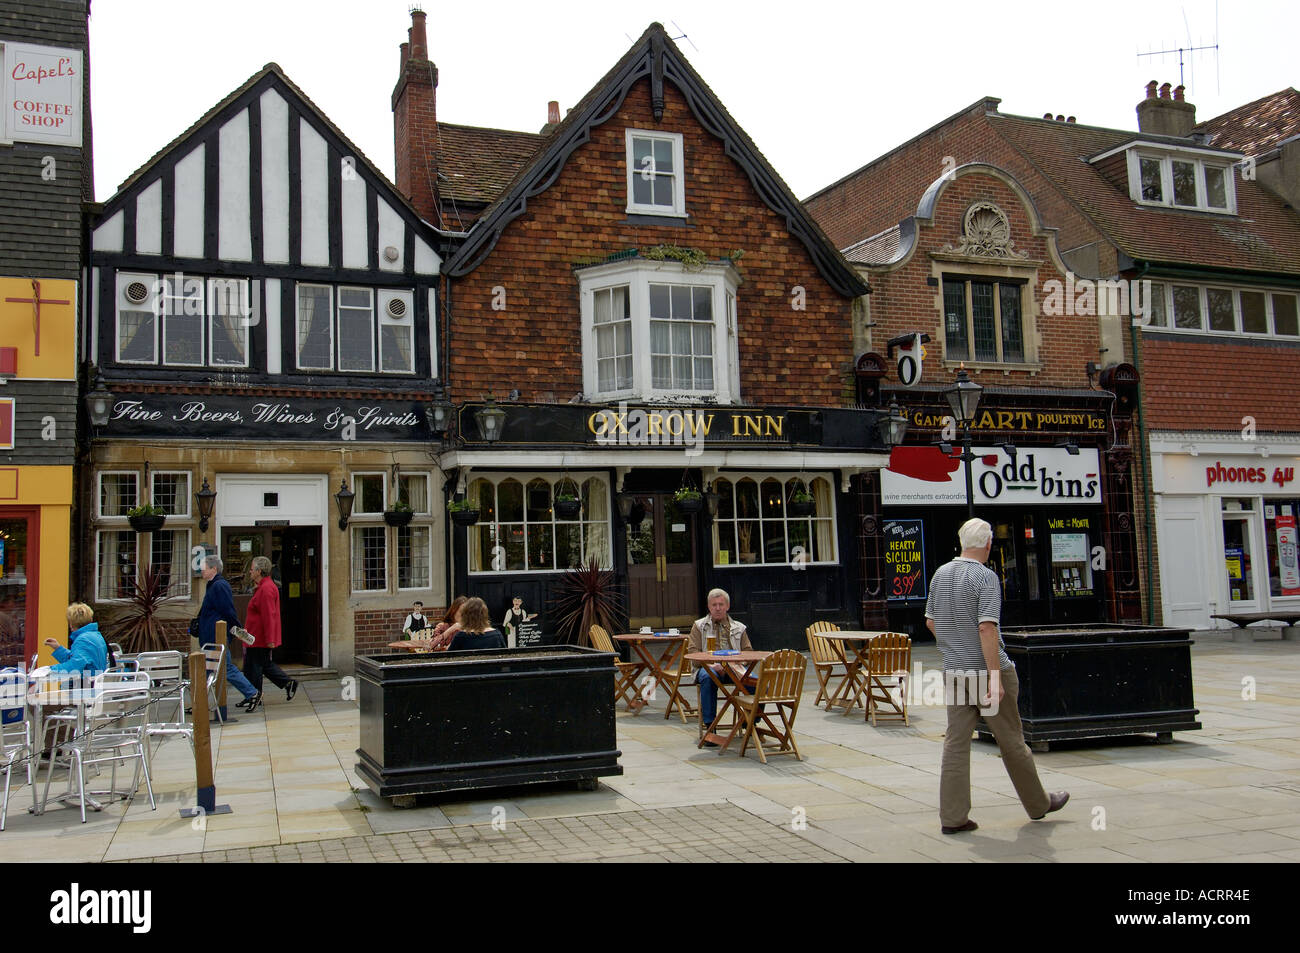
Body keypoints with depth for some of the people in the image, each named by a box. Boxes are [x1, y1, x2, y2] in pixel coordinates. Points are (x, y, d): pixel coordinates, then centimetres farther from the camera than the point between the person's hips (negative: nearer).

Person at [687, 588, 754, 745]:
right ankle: (710, 727, -33)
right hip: (708, 667, -2)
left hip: (734, 668, 2)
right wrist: (711, 665, -15)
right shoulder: (699, 626, 15)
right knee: (708, 678, -39)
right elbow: (692, 652, 3)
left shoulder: (739, 628, 22)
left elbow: (748, 652, 13)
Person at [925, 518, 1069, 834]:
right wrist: (995, 677, -21)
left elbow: (930, 622, 15)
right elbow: (987, 628, -21)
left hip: (954, 672, 6)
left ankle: (952, 816, 3)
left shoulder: (940, 574, 8)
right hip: (986, 669, -6)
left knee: (956, 742, 4)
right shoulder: (985, 577, -14)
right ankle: (1038, 803, 25)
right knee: (1011, 741, 8)